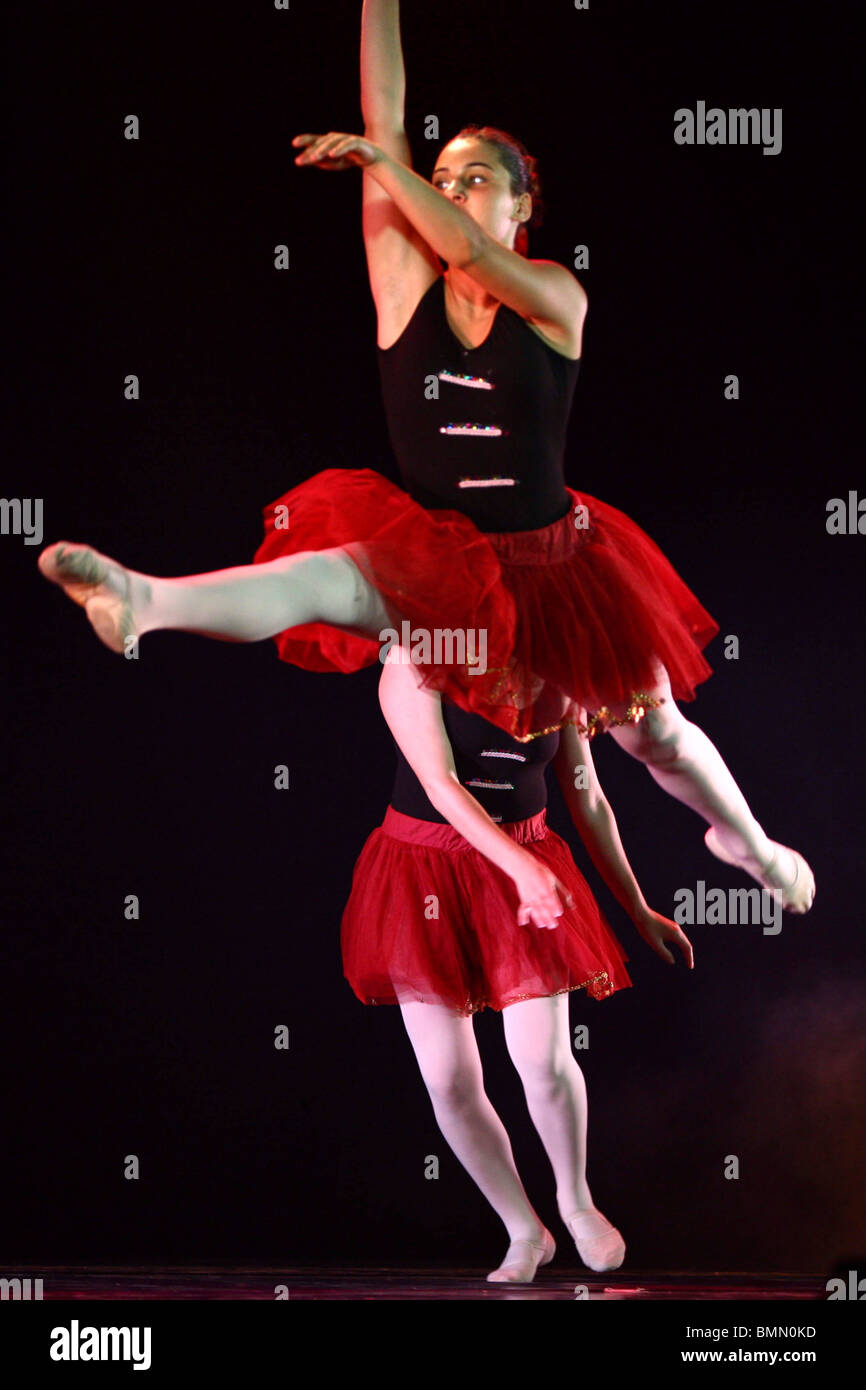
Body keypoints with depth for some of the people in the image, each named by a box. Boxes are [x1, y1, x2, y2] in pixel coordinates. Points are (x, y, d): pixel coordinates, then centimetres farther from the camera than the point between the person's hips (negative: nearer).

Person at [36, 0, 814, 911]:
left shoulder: (557, 297, -8)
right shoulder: (404, 284, -3)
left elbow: (471, 255, -28)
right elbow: (386, 123, -11)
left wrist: (375, 158, -30)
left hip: (545, 559, 0)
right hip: (426, 556, 0)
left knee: (653, 730, 14)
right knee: (323, 576, -33)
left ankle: (744, 839, 42)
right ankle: (146, 603, -59)